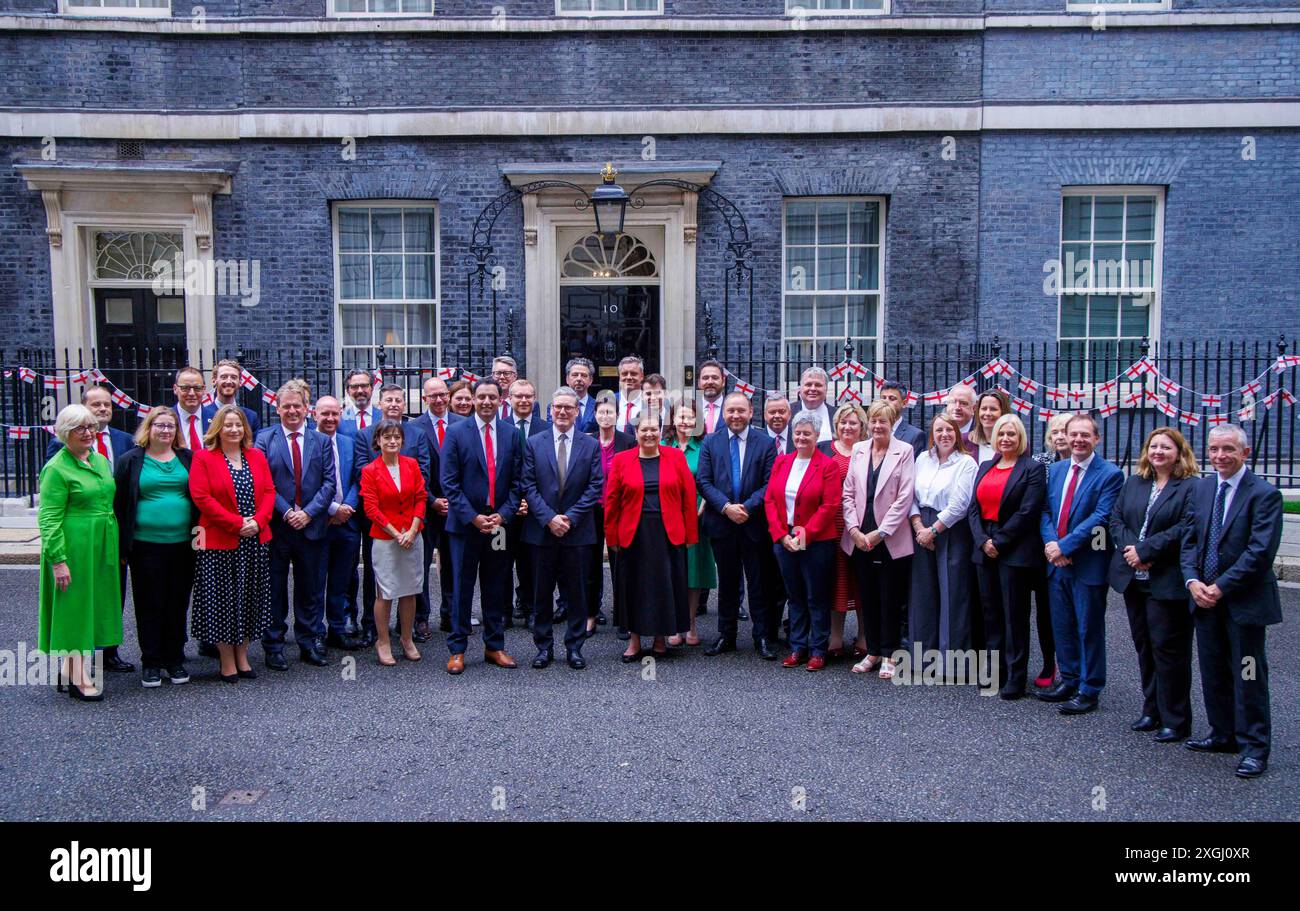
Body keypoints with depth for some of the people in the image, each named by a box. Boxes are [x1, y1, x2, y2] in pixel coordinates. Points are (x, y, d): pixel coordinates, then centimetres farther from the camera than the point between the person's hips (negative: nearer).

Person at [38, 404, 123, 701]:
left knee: (92, 607, 12)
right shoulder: (57, 468, -10)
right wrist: (58, 560, -20)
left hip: (102, 548, 8)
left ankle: (69, 670, 25)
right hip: (74, 548, -7)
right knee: (74, 609, -1)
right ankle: (78, 679, 4)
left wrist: (117, 547, 17)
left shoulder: (101, 461, 12)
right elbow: (48, 519, -14)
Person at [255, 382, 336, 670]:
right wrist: (286, 512, -13)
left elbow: (329, 482, 1)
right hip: (276, 526, -1)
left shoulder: (321, 441, 7)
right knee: (274, 589, 6)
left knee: (311, 590, 8)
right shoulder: (264, 439, 3)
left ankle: (310, 643, 19)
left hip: (311, 526, 2)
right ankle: (273, 646, 16)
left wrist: (308, 512, -11)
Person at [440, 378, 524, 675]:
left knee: (496, 588, 11)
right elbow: (449, 482, -6)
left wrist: (503, 514, -7)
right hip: (465, 524, -3)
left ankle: (494, 647, 22)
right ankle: (457, 650, 14)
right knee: (462, 588, 4)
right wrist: (472, 517, -13)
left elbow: (516, 481, 5)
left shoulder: (511, 434, 5)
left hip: (499, 524, 3)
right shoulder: (456, 433, -3)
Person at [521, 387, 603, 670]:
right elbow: (528, 486, -2)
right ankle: (544, 646, 19)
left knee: (577, 592, 7)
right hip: (541, 530, 0)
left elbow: (595, 487, -2)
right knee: (542, 592, 8)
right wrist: (549, 518, -12)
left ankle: (574, 646, 18)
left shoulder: (590, 445, 4)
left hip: (577, 531, 0)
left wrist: (571, 517, -11)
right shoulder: (534, 443, 3)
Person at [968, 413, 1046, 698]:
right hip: (985, 550, 6)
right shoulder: (985, 467, 14)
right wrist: (983, 541, -6)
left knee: (1014, 615, 0)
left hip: (1015, 552, -6)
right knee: (990, 612, 11)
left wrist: (999, 542, -13)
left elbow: (1027, 513, -13)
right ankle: (994, 672, 20)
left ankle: (1016, 677, 8)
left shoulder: (1032, 469, -4)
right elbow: (974, 507, 8)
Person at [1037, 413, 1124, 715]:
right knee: (1062, 626, 15)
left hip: (1089, 563, -6)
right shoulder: (1055, 470, 10)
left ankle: (1089, 690, 15)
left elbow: (1100, 517, -17)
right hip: (1057, 562, 6)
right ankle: (1068, 680, 29)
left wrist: (1064, 545, -20)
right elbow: (1045, 510, 7)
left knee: (1089, 629, 4)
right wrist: (1050, 542, -11)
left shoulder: (1110, 474, -10)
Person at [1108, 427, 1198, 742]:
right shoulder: (1133, 483, 13)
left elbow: (1186, 528, -16)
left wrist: (1145, 550, -18)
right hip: (1134, 578, 6)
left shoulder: (1192, 487, -7)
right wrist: (1130, 548, -9)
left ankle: (1175, 721, 9)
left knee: (1168, 648, -2)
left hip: (1168, 582, -6)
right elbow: (1116, 519, 8)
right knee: (1144, 646, 13)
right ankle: (1152, 710, 25)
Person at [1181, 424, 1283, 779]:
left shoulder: (1264, 494, -11)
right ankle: (1224, 735, 29)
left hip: (1245, 600, -6)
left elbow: (1261, 551, -17)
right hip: (1205, 598, 6)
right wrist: (1192, 581, -7)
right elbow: (1189, 539, 8)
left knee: (1248, 676, 3)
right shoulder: (1201, 488, 8)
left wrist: (1221, 587, -18)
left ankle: (1254, 747, 14)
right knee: (1213, 673, 14)